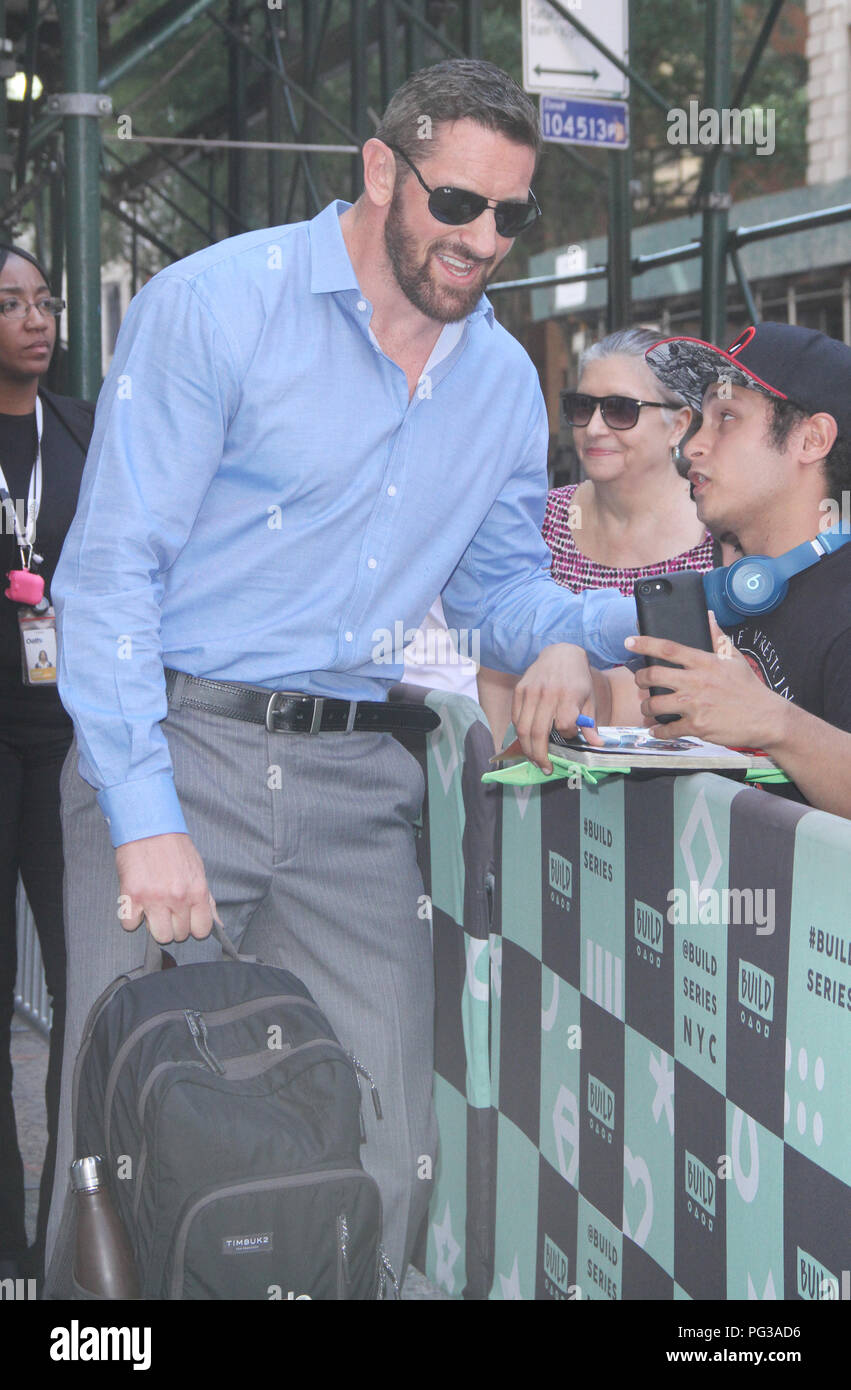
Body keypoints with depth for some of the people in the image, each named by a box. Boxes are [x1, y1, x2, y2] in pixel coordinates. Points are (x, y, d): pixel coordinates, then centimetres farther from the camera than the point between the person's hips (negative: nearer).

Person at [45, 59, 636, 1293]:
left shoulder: (505, 380, 11)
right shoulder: (218, 305, -7)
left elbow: (498, 580, 22)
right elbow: (112, 567, -11)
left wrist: (584, 628, -3)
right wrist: (147, 818, -18)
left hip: (355, 786, 5)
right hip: (178, 750, -5)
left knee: (386, 1160, 4)